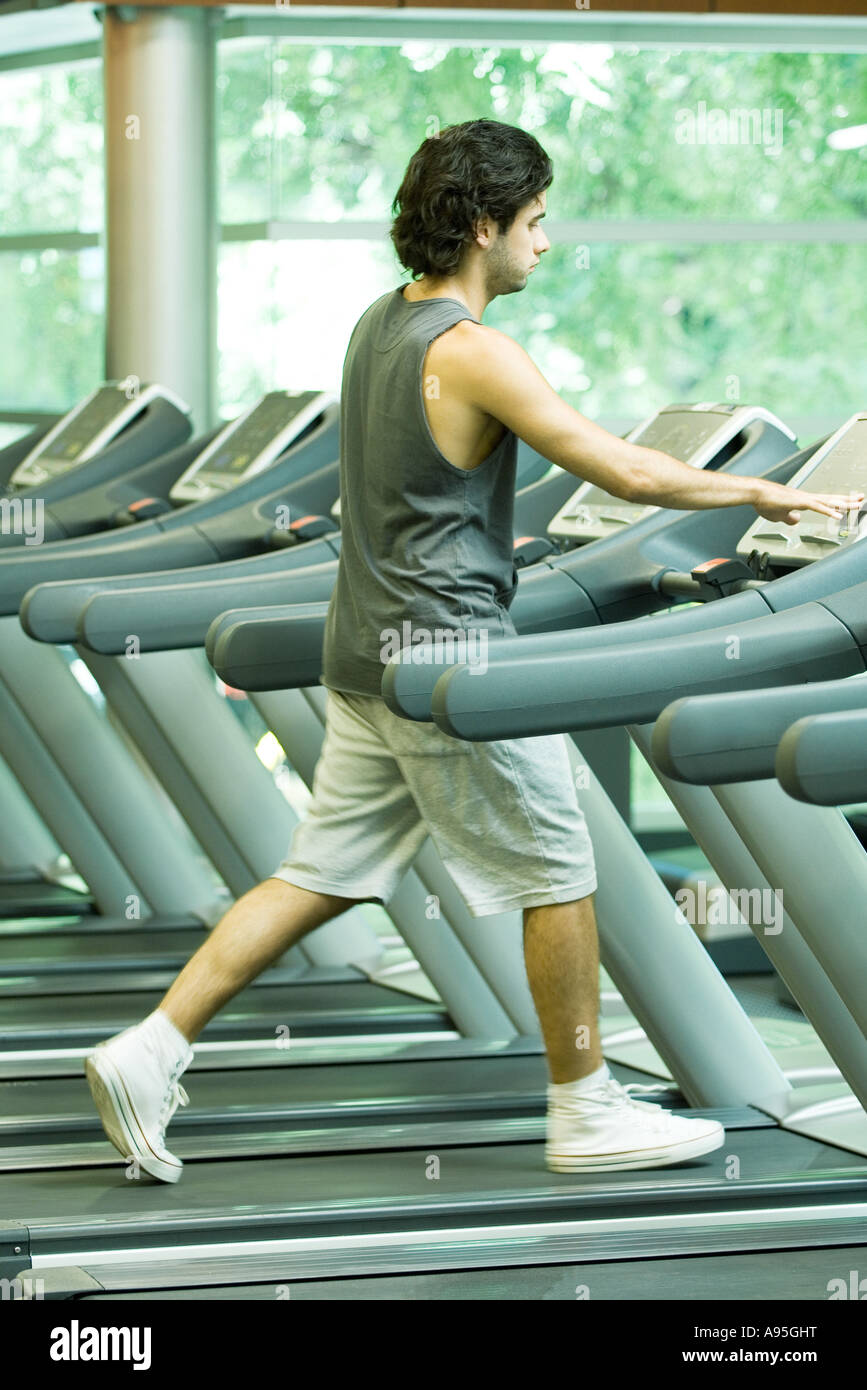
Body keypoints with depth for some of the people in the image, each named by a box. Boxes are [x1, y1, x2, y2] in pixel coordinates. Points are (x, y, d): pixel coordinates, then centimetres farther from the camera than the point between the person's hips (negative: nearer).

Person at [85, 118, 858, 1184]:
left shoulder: (377, 326, 10)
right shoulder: (474, 353, -18)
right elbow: (630, 473, -19)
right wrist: (760, 493, -8)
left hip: (367, 656, 9)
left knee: (320, 876, 11)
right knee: (557, 875, 5)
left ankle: (150, 1053, 6)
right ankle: (586, 1114, 15)